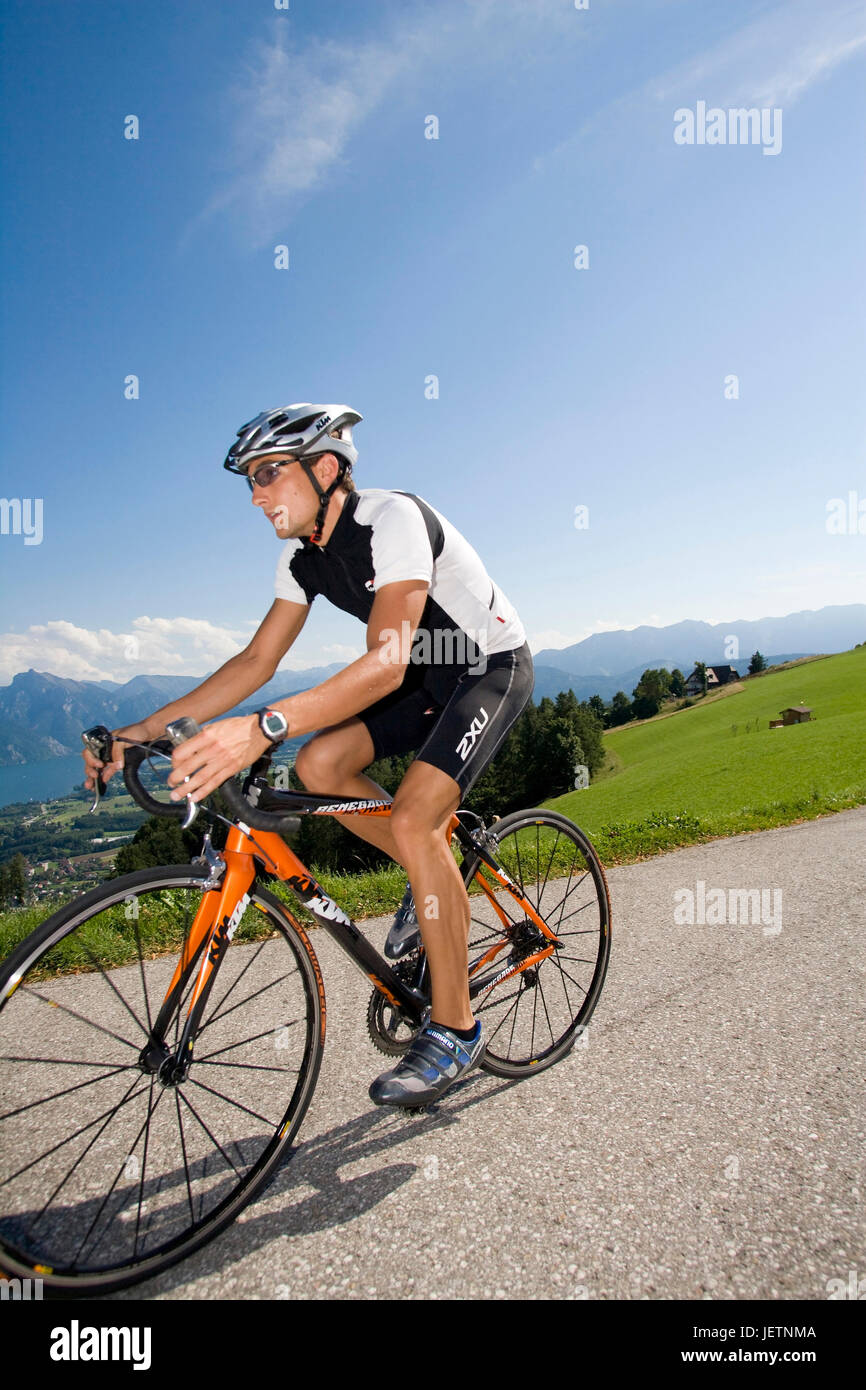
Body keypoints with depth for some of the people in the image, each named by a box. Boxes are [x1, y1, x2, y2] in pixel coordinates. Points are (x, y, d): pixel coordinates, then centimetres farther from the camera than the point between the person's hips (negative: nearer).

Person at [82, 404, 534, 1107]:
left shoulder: (392, 518, -27)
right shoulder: (303, 557, -2)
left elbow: (386, 663, -40)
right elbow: (256, 661, -1)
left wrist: (264, 727, -53)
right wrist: (147, 728, -10)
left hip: (493, 663, -8)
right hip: (430, 673, 8)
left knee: (410, 819, -23)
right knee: (320, 764, -11)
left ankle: (455, 1029, -7)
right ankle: (436, 876, 12)